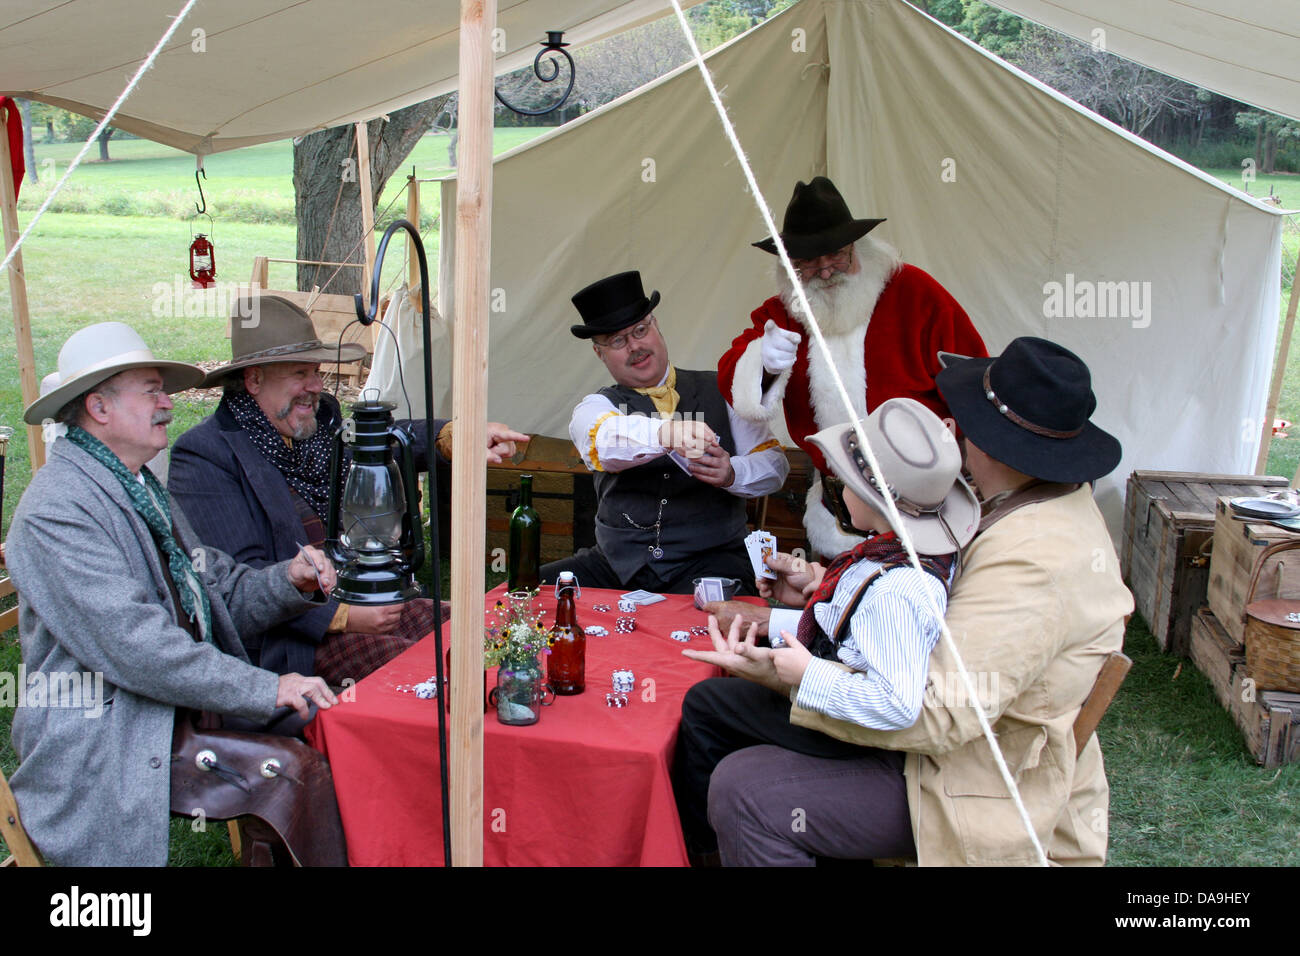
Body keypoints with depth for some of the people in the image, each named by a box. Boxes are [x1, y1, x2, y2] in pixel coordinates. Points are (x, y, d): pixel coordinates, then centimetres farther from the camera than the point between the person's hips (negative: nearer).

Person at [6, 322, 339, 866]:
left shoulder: (143, 490, 17)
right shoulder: (57, 511, -14)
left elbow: (221, 595, 15)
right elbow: (134, 644, -24)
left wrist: (290, 580, -6)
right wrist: (267, 689, -25)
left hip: (177, 709, 8)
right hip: (103, 751, -8)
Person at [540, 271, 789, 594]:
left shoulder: (720, 391, 11)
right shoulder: (596, 406, 7)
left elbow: (775, 463, 7)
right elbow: (604, 439, -19)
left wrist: (731, 473, -16)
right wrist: (664, 434, -40)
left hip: (709, 561, -1)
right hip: (618, 564, 2)